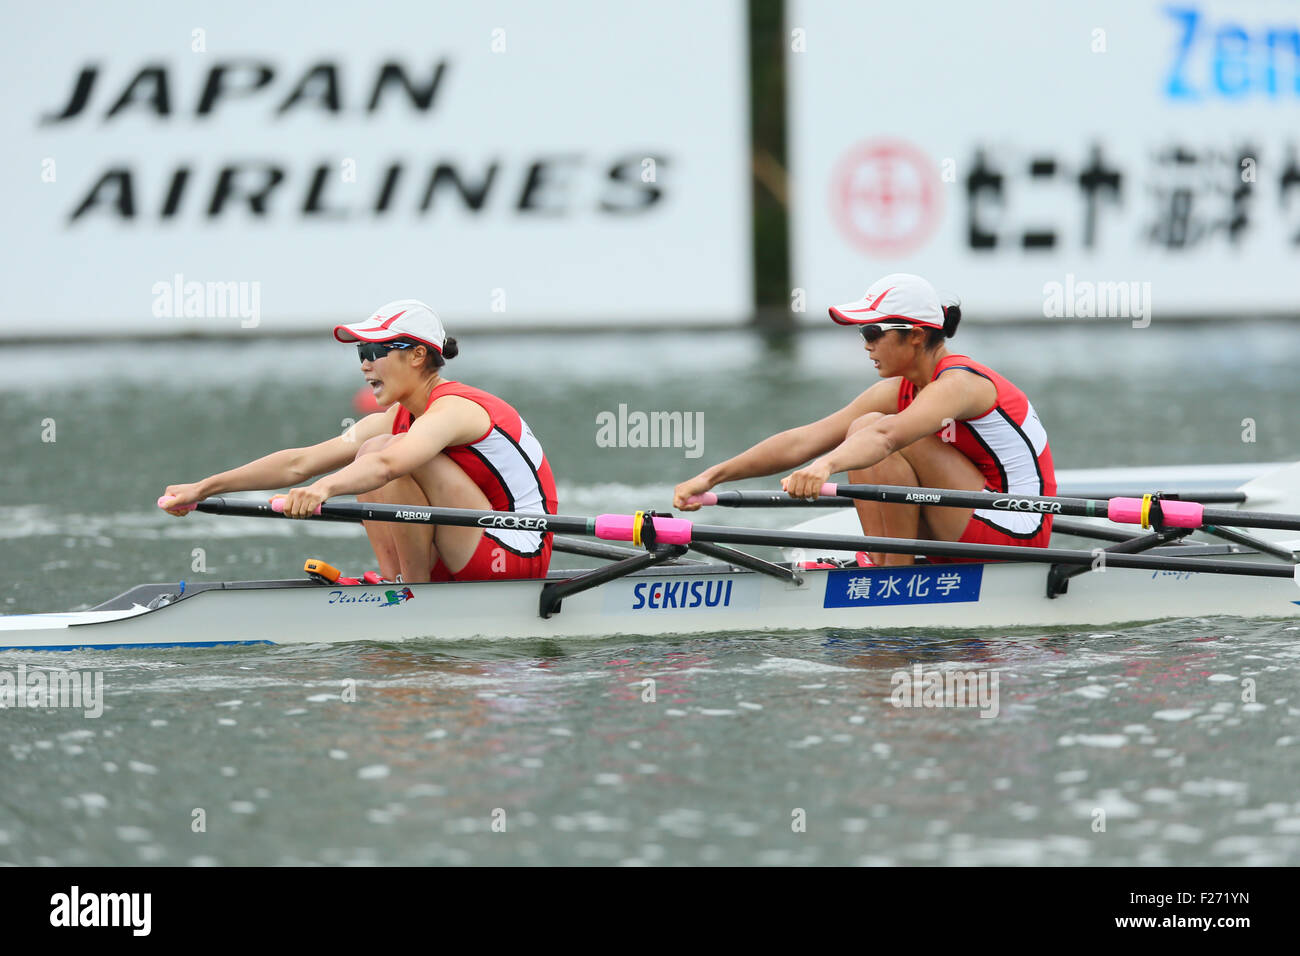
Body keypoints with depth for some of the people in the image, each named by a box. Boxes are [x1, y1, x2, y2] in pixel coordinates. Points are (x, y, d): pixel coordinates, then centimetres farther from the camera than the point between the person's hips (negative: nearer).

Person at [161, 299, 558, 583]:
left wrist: (326, 487, -55)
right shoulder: (395, 421, 11)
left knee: (381, 453, -20)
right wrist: (204, 488, 2)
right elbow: (300, 462, 7)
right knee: (368, 459, 8)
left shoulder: (454, 408, -17)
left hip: (520, 557, -9)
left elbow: (388, 464, -39)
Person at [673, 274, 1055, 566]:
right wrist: (713, 477, -6)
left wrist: (826, 465, -55)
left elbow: (886, 435, -39)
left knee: (872, 429, -19)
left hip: (1015, 536, -9)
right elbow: (803, 440, 2)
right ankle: (877, 563, -3)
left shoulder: (959, 384, -17)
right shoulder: (895, 392, 8)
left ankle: (898, 570, -15)